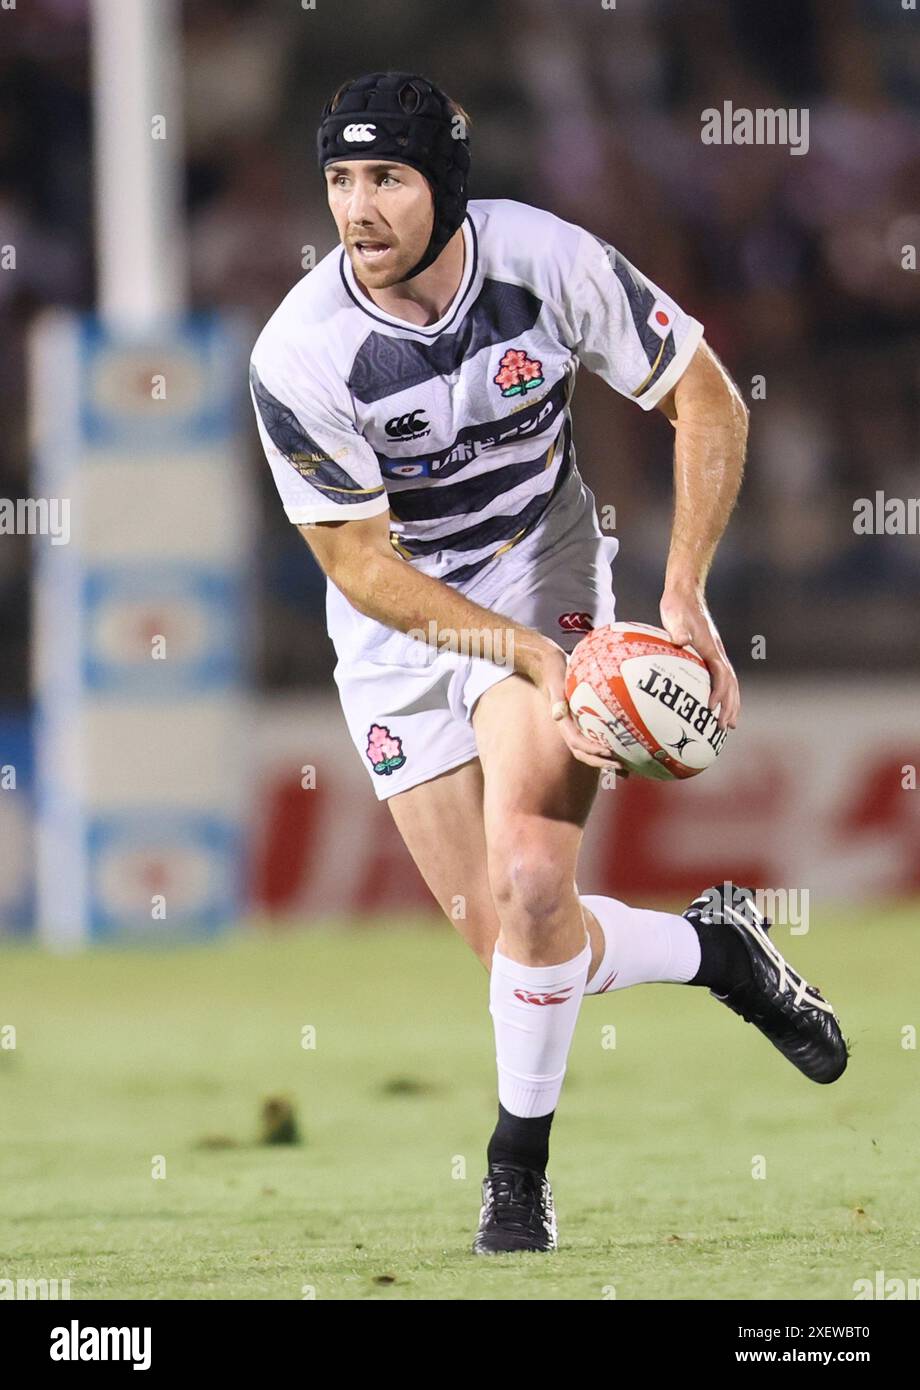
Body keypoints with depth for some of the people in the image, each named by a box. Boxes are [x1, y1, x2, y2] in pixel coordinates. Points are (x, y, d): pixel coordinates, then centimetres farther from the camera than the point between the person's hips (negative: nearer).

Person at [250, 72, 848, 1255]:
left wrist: (684, 593, -16)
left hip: (544, 579, 0)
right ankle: (716, 951, 26)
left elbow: (708, 402, -6)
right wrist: (540, 662, -25)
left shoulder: (550, 262, -19)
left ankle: (519, 1162, -3)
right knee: (515, 948, -4)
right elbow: (362, 565, -16)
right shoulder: (299, 357, -22)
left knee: (530, 880, -23)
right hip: (398, 629, 1)